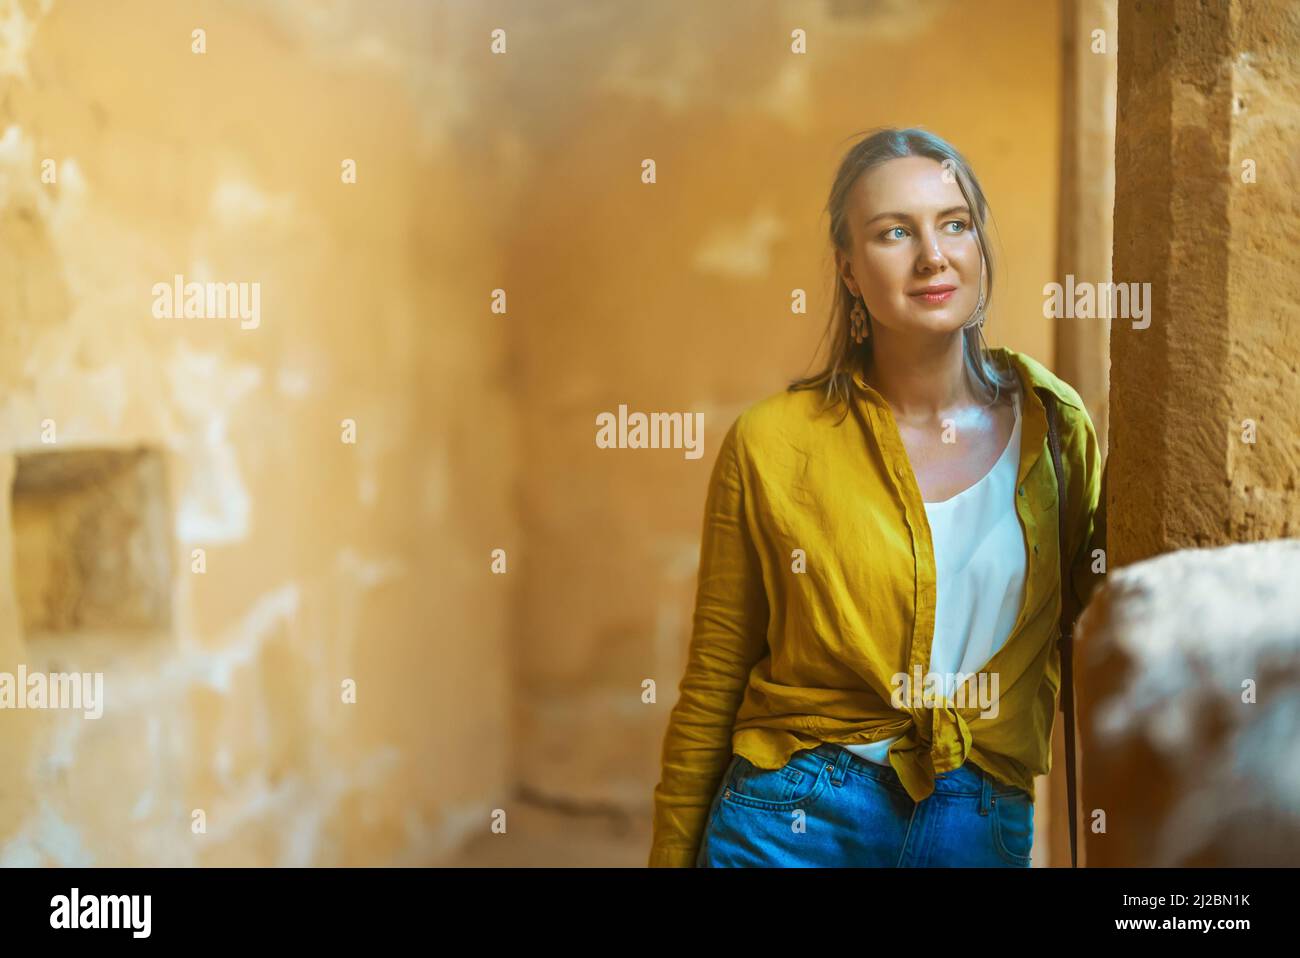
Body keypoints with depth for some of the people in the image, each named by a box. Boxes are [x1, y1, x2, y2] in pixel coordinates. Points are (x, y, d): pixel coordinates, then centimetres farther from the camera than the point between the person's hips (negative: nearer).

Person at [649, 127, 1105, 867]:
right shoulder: (771, 442, -7)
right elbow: (712, 686, -1)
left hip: (987, 830, 2)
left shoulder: (1055, 426, 0)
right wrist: (672, 854, 2)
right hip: (797, 823, -2)